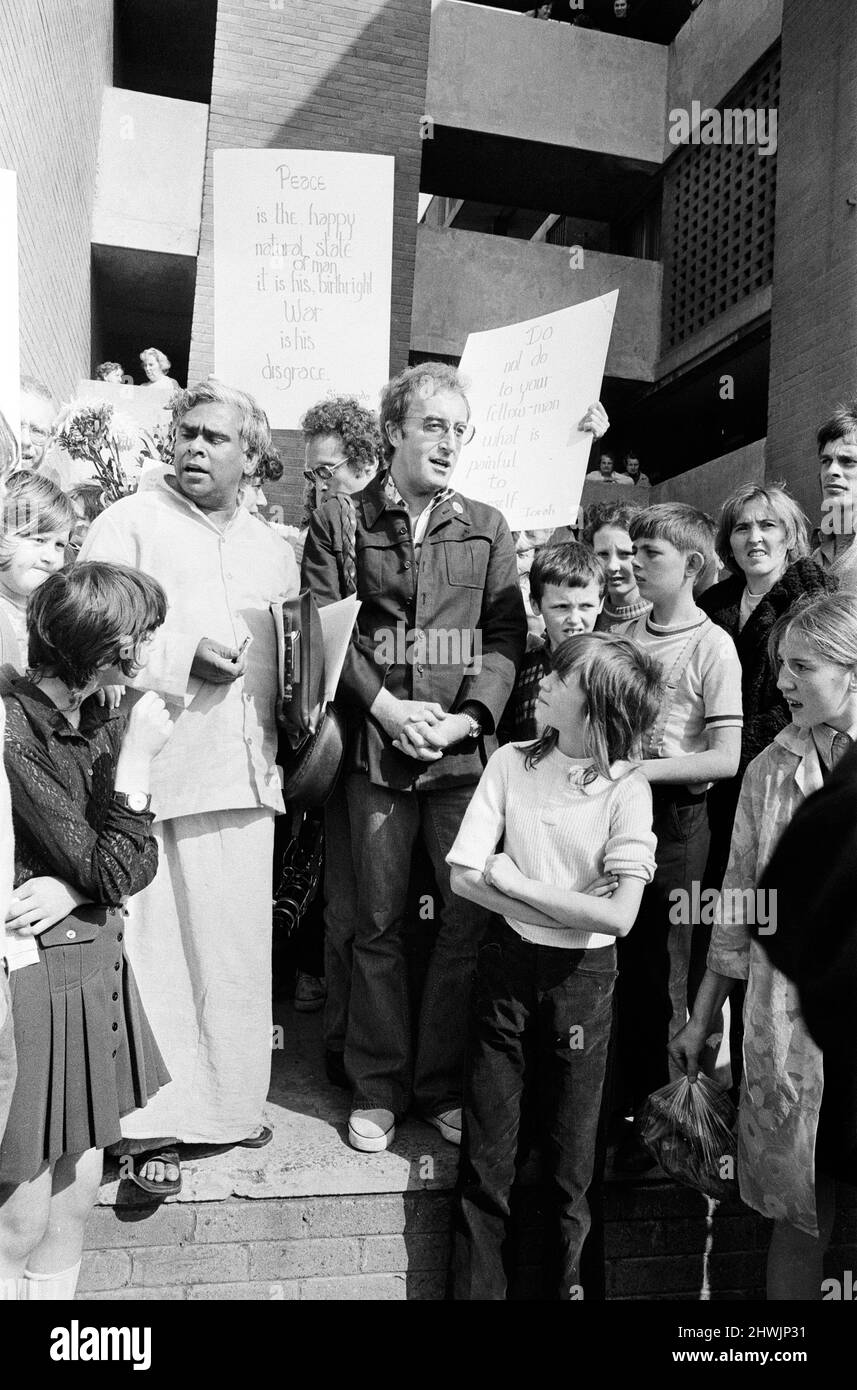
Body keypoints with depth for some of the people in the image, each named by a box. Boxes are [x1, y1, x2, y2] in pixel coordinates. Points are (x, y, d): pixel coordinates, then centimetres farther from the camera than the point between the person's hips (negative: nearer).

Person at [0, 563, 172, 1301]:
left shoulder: (96, 719, 3)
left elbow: (137, 864, 2)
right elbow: (115, 871, -18)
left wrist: (74, 888, -17)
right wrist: (138, 757, -16)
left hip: (92, 964, 8)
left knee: (79, 1187, 18)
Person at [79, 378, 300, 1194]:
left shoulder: (272, 549, 17)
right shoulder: (129, 524, 1)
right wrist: (189, 651, -15)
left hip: (244, 775, 5)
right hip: (153, 771, -4)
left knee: (236, 945, 11)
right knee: (156, 949, 0)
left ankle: (228, 1099, 28)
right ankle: (154, 1122, 15)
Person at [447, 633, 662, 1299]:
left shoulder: (627, 788, -9)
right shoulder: (512, 762, -3)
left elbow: (618, 915, -18)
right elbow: (464, 876, -8)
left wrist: (514, 880, -14)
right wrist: (568, 913, -14)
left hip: (583, 977, -1)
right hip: (507, 967, 2)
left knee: (569, 1153, 11)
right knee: (486, 1151, 9)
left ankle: (565, 1280, 34)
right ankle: (476, 1284, 28)